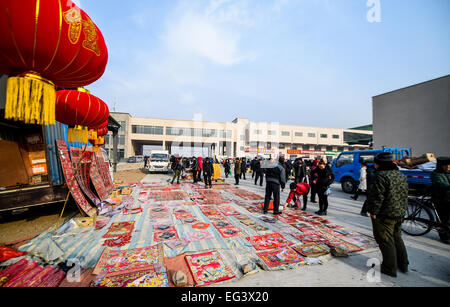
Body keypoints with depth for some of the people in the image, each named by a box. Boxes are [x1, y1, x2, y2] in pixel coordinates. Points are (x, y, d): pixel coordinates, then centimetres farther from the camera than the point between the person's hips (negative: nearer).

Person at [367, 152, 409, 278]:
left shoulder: (382, 176, -20)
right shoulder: (402, 176, 9)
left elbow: (378, 197, -22)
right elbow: (405, 196, 15)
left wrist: (373, 212, -14)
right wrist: (402, 210, 22)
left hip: (385, 215, -9)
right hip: (400, 214, 9)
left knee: (386, 241, 3)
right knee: (397, 238, 23)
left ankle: (390, 269, 14)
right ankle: (403, 264, 36)